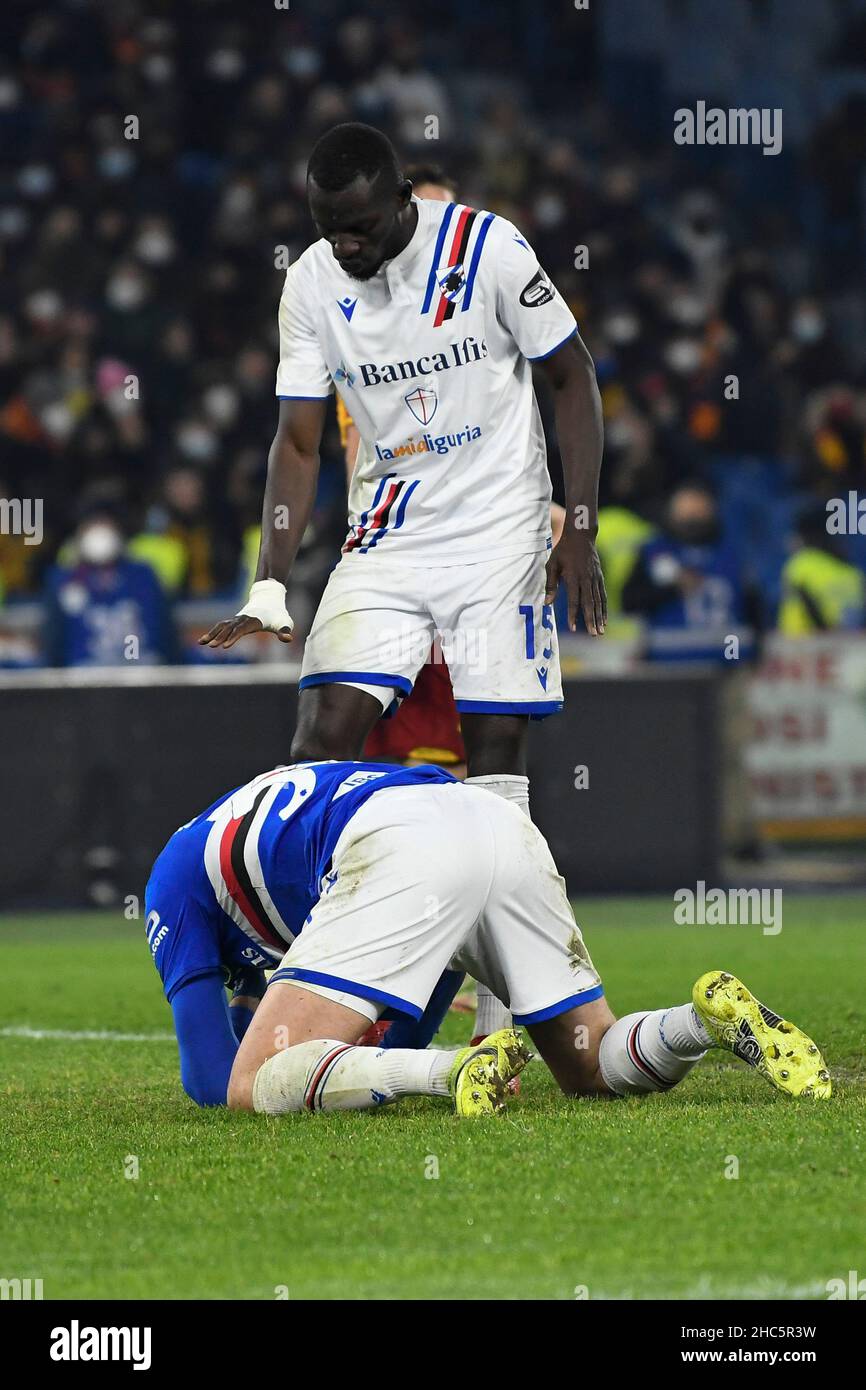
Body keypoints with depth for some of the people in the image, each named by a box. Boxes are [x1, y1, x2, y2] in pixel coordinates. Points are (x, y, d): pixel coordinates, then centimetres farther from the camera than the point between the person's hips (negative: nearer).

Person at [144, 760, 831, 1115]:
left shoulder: (175, 871, 27)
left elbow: (211, 1079, 19)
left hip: (405, 856, -7)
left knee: (254, 1091, -7)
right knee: (590, 1064, 20)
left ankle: (462, 1070, -27)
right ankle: (713, 1018, -11)